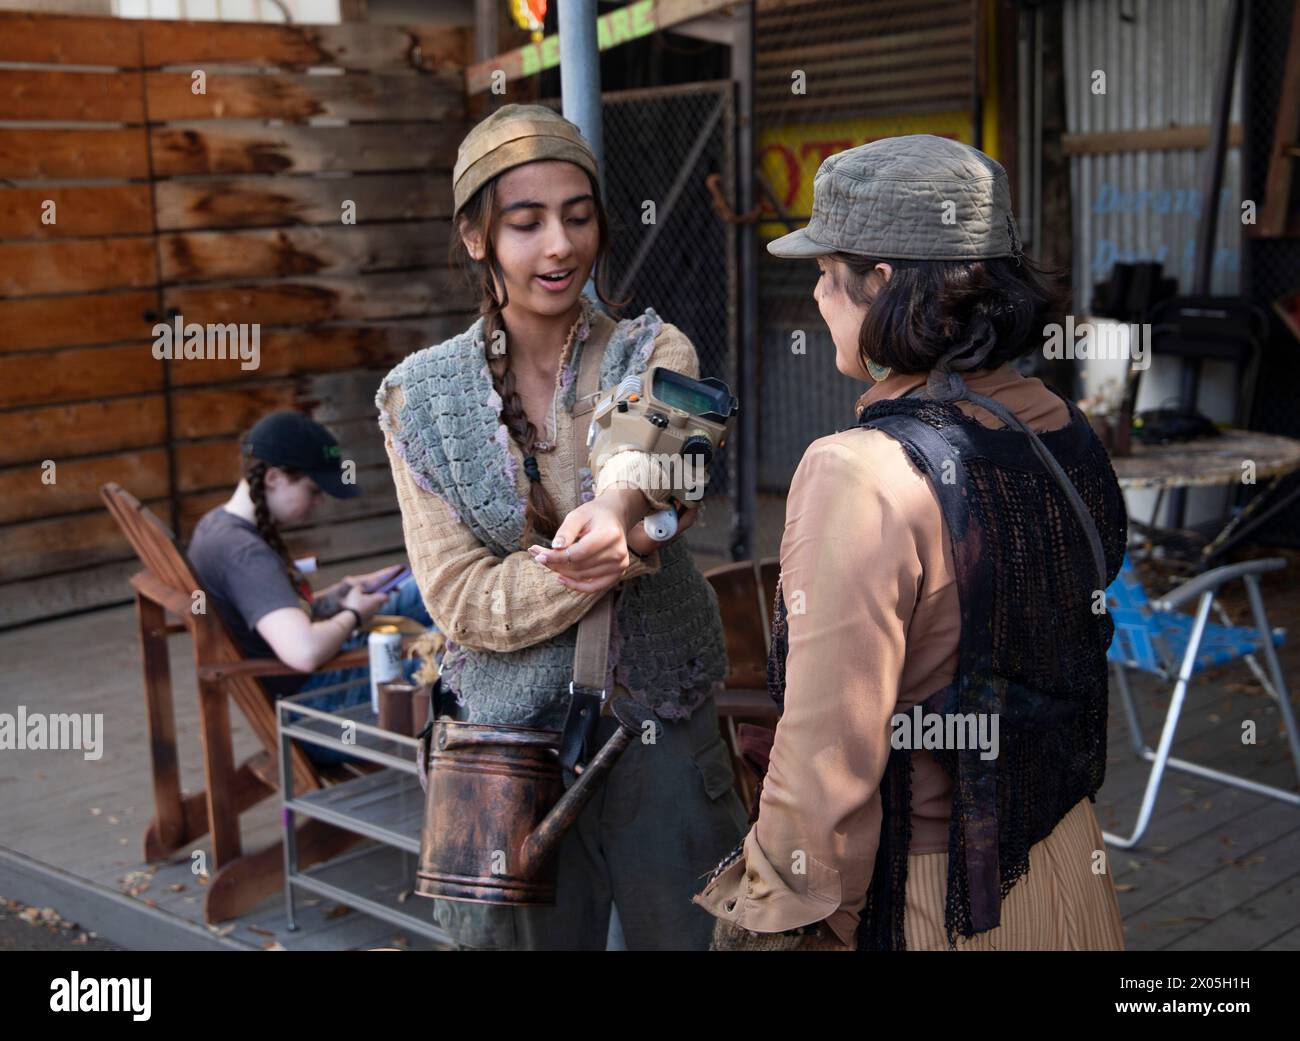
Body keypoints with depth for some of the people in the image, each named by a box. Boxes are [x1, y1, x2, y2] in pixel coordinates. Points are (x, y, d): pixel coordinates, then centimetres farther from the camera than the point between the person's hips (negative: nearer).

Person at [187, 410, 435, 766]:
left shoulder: (217, 524, 4)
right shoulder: (243, 552, -27)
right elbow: (304, 650, -40)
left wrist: (339, 592, 5)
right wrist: (352, 615, -19)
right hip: (317, 716, -11)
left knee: (427, 589, 17)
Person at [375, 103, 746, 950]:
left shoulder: (652, 350, -4)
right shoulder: (421, 396, -3)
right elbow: (461, 601, -10)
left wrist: (622, 501, -53)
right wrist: (612, 562, -25)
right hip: (512, 738, 0)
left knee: (685, 930, 12)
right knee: (533, 934, 14)